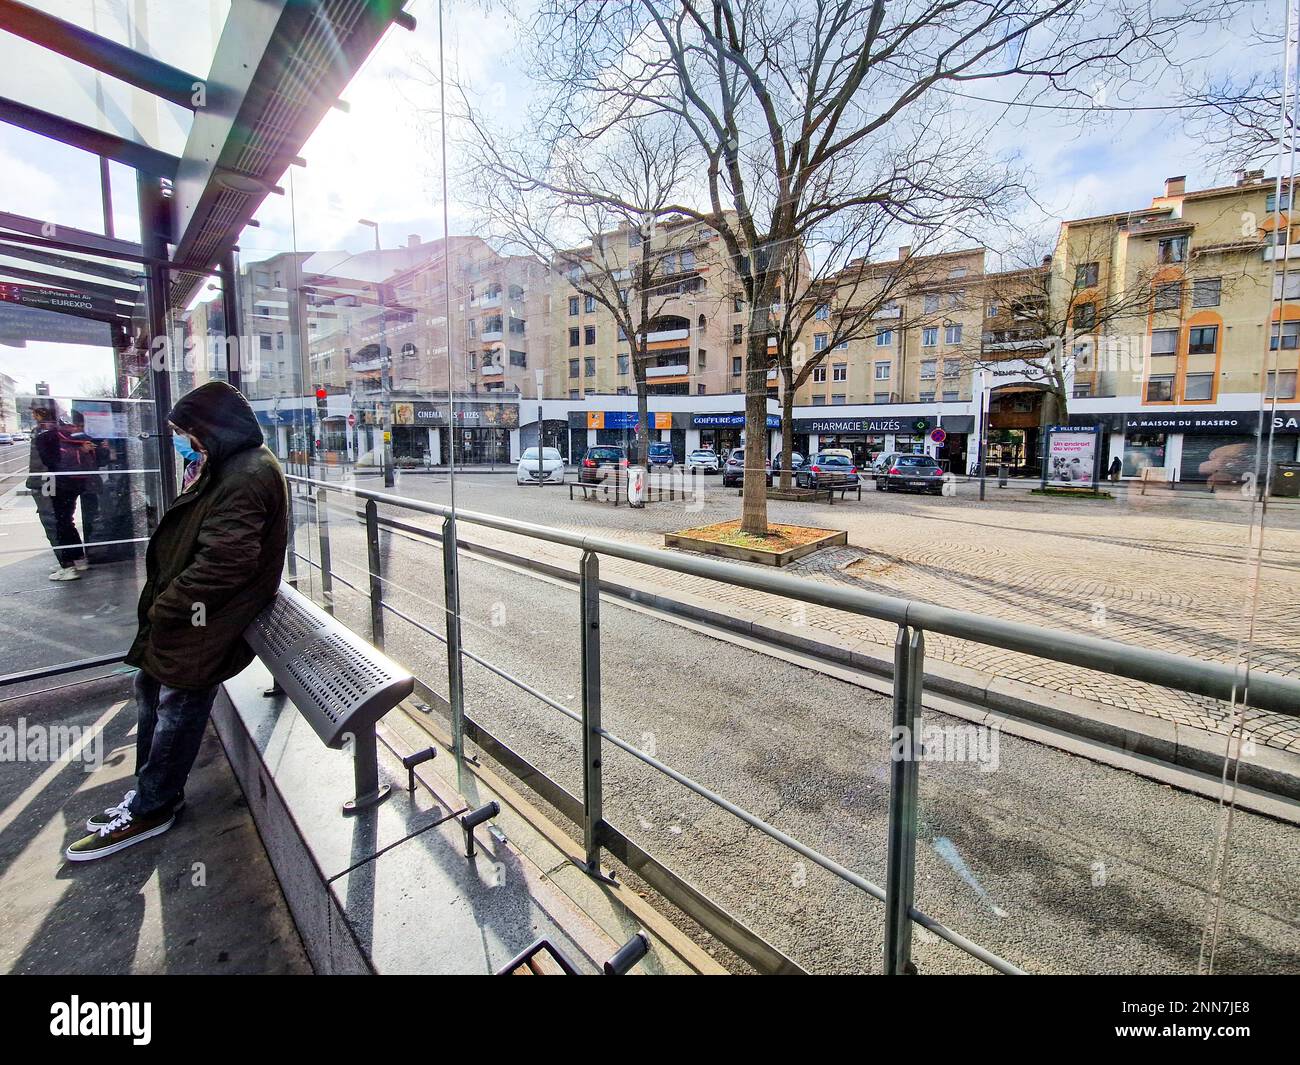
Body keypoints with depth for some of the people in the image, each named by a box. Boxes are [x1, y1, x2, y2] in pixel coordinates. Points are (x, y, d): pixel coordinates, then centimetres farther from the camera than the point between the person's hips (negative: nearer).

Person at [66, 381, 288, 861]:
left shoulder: (247, 477, -22)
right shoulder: (224, 468, 13)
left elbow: (223, 561, -28)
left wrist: (166, 605, -16)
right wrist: (163, 600, 8)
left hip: (206, 621, -11)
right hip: (185, 609, 11)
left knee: (177, 705, 2)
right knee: (149, 687, 19)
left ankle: (150, 810, 20)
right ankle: (153, 791, 35)